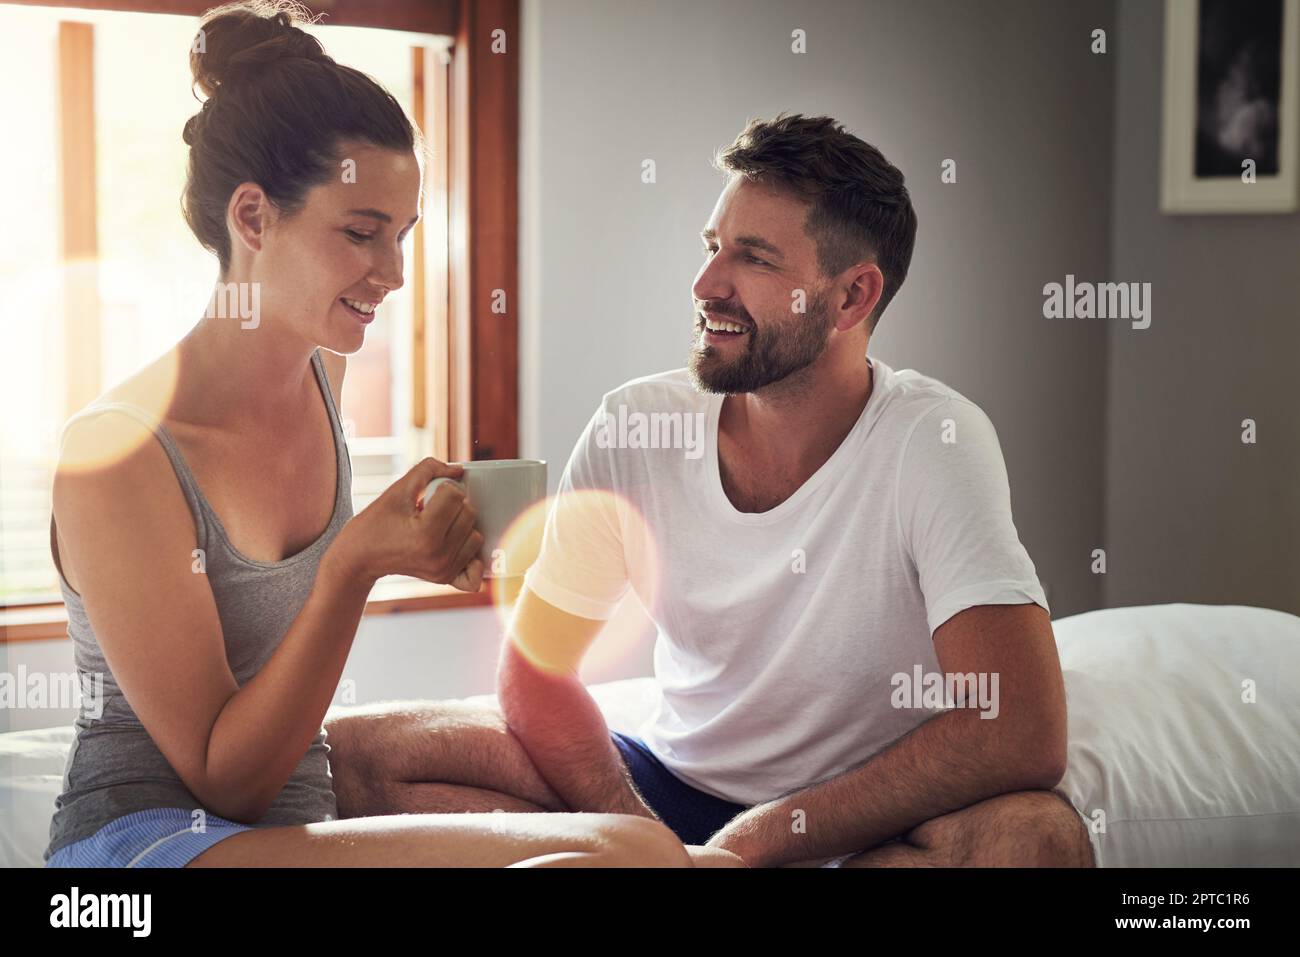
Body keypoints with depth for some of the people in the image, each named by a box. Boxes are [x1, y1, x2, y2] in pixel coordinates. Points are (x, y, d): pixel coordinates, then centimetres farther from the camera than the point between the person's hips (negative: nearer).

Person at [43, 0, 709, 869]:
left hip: (299, 822, 7)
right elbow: (226, 781, -14)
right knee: (635, 850, -26)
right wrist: (354, 566, -24)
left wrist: (411, 548, 9)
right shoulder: (118, 449, -16)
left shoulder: (323, 372, 5)